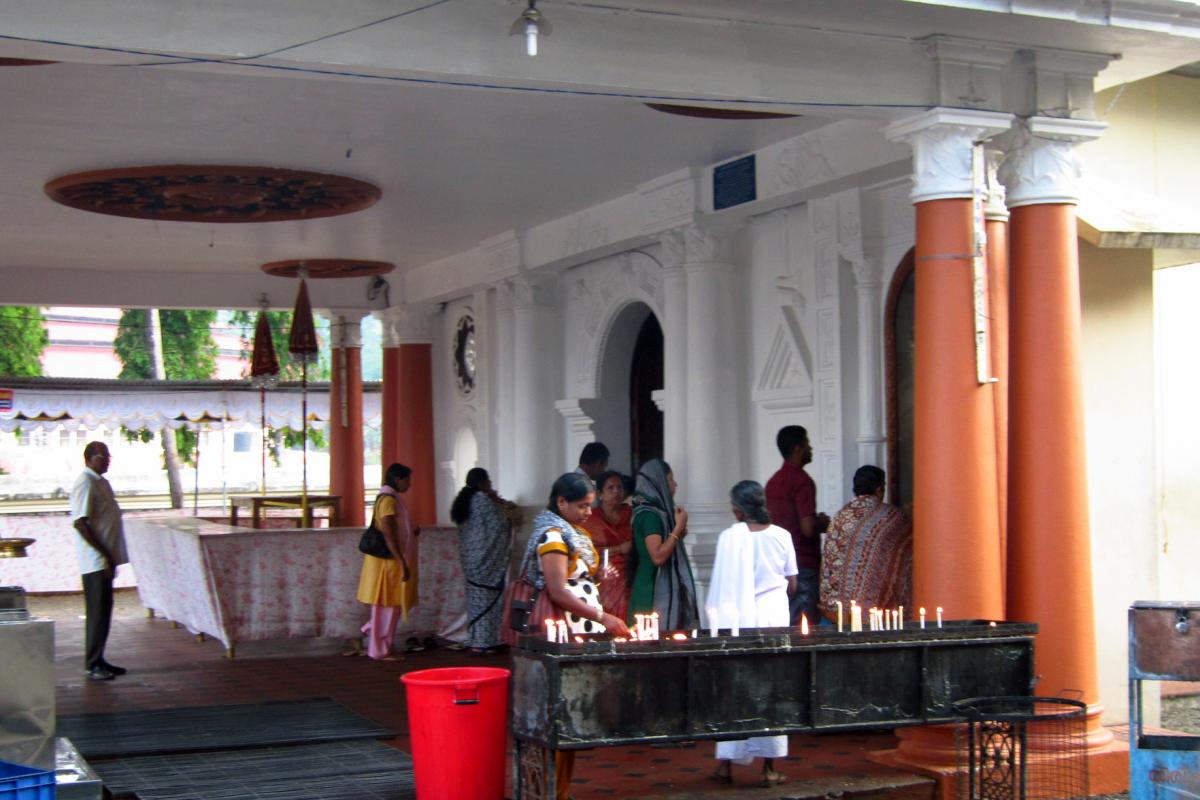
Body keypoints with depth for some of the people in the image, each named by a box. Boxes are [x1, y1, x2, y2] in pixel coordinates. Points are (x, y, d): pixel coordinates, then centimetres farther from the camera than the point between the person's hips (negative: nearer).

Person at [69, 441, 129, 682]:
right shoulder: (85, 483, -15)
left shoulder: (100, 481, 15)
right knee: (98, 612, -5)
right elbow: (80, 523, -21)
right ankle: (93, 665, 1)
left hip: (105, 560, 9)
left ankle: (98, 661, 20)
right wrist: (104, 553, -20)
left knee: (103, 611, 13)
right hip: (95, 560, -9)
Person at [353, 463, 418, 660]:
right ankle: (380, 650, 7)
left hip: (393, 562, 10)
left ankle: (366, 639, 18)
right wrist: (402, 563, -24)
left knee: (393, 606, 14)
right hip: (388, 562, -10)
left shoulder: (391, 498, 14)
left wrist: (412, 532, 10)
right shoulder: (388, 500, -17)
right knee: (387, 607, -1)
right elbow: (388, 536, -23)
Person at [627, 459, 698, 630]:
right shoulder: (649, 514, -14)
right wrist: (678, 527, -15)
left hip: (664, 590, 9)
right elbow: (658, 556, -22)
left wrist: (678, 532, 9)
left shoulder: (657, 511, 13)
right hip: (655, 592, -9)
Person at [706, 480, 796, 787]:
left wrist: (719, 618, 3)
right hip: (774, 616, 2)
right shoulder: (781, 535, 1)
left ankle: (726, 763, 10)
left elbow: (721, 586, -6)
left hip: (738, 619, -1)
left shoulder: (730, 536, -7)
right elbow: (791, 585, 6)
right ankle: (769, 767, 7)